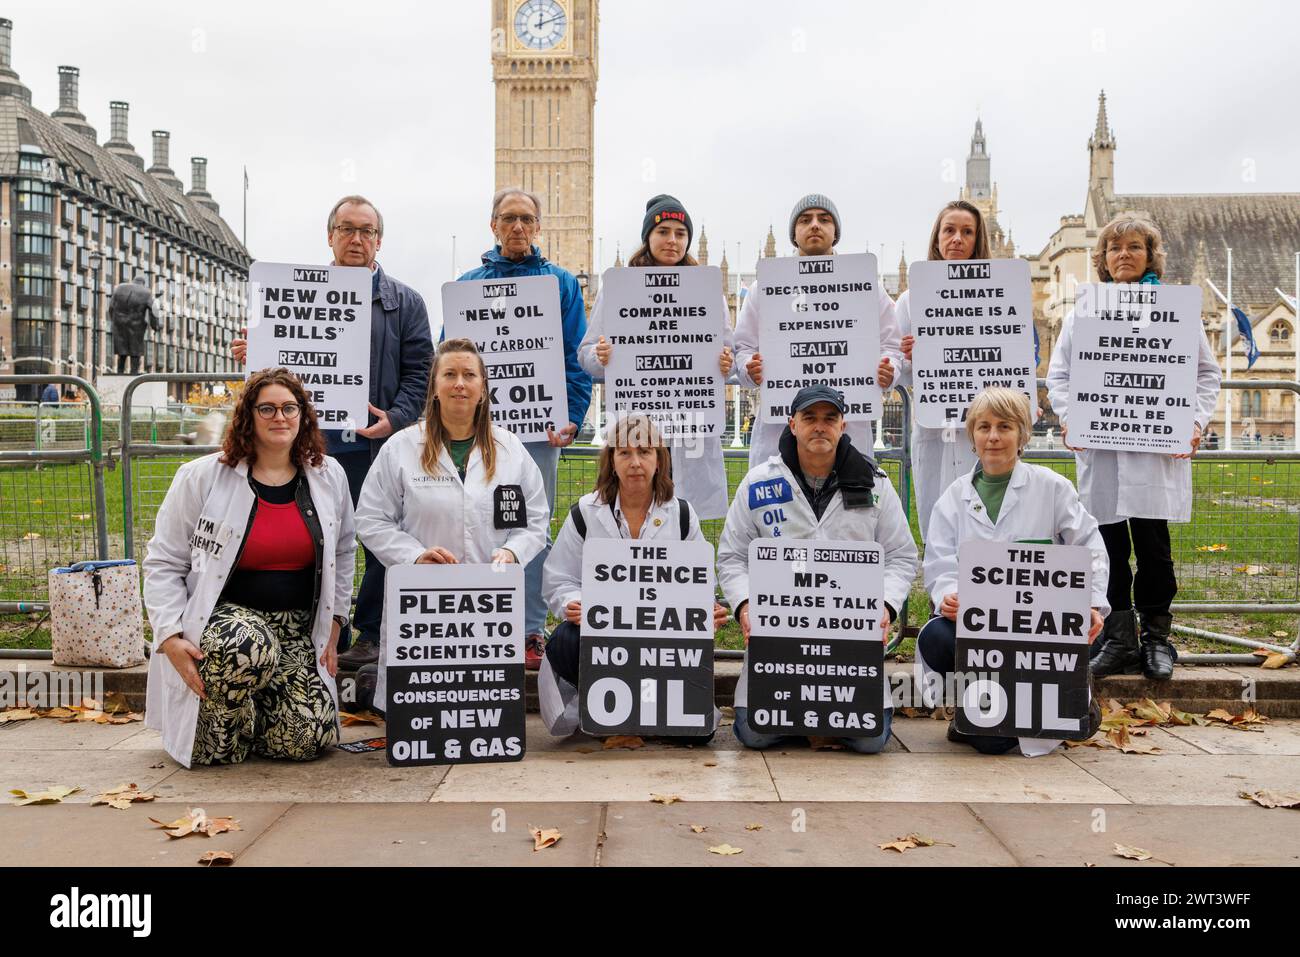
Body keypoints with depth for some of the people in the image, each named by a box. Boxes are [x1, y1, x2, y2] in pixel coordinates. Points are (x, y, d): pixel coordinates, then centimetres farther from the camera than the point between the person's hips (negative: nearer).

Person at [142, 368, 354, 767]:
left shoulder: (329, 477, 5)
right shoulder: (201, 477, -4)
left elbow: (343, 553, 18)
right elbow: (163, 562, 0)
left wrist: (333, 626, 12)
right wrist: (171, 638, -12)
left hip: (297, 628, 3)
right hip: (224, 614, -3)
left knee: (307, 739, -15)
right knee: (249, 650, -40)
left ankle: (245, 707, 20)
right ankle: (221, 737, -8)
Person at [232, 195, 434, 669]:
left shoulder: (405, 302, 10)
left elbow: (419, 372, 3)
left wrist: (395, 419, -12)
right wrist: (253, 354, -6)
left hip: (380, 446, -1)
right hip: (317, 442, 2)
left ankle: (371, 634, 15)